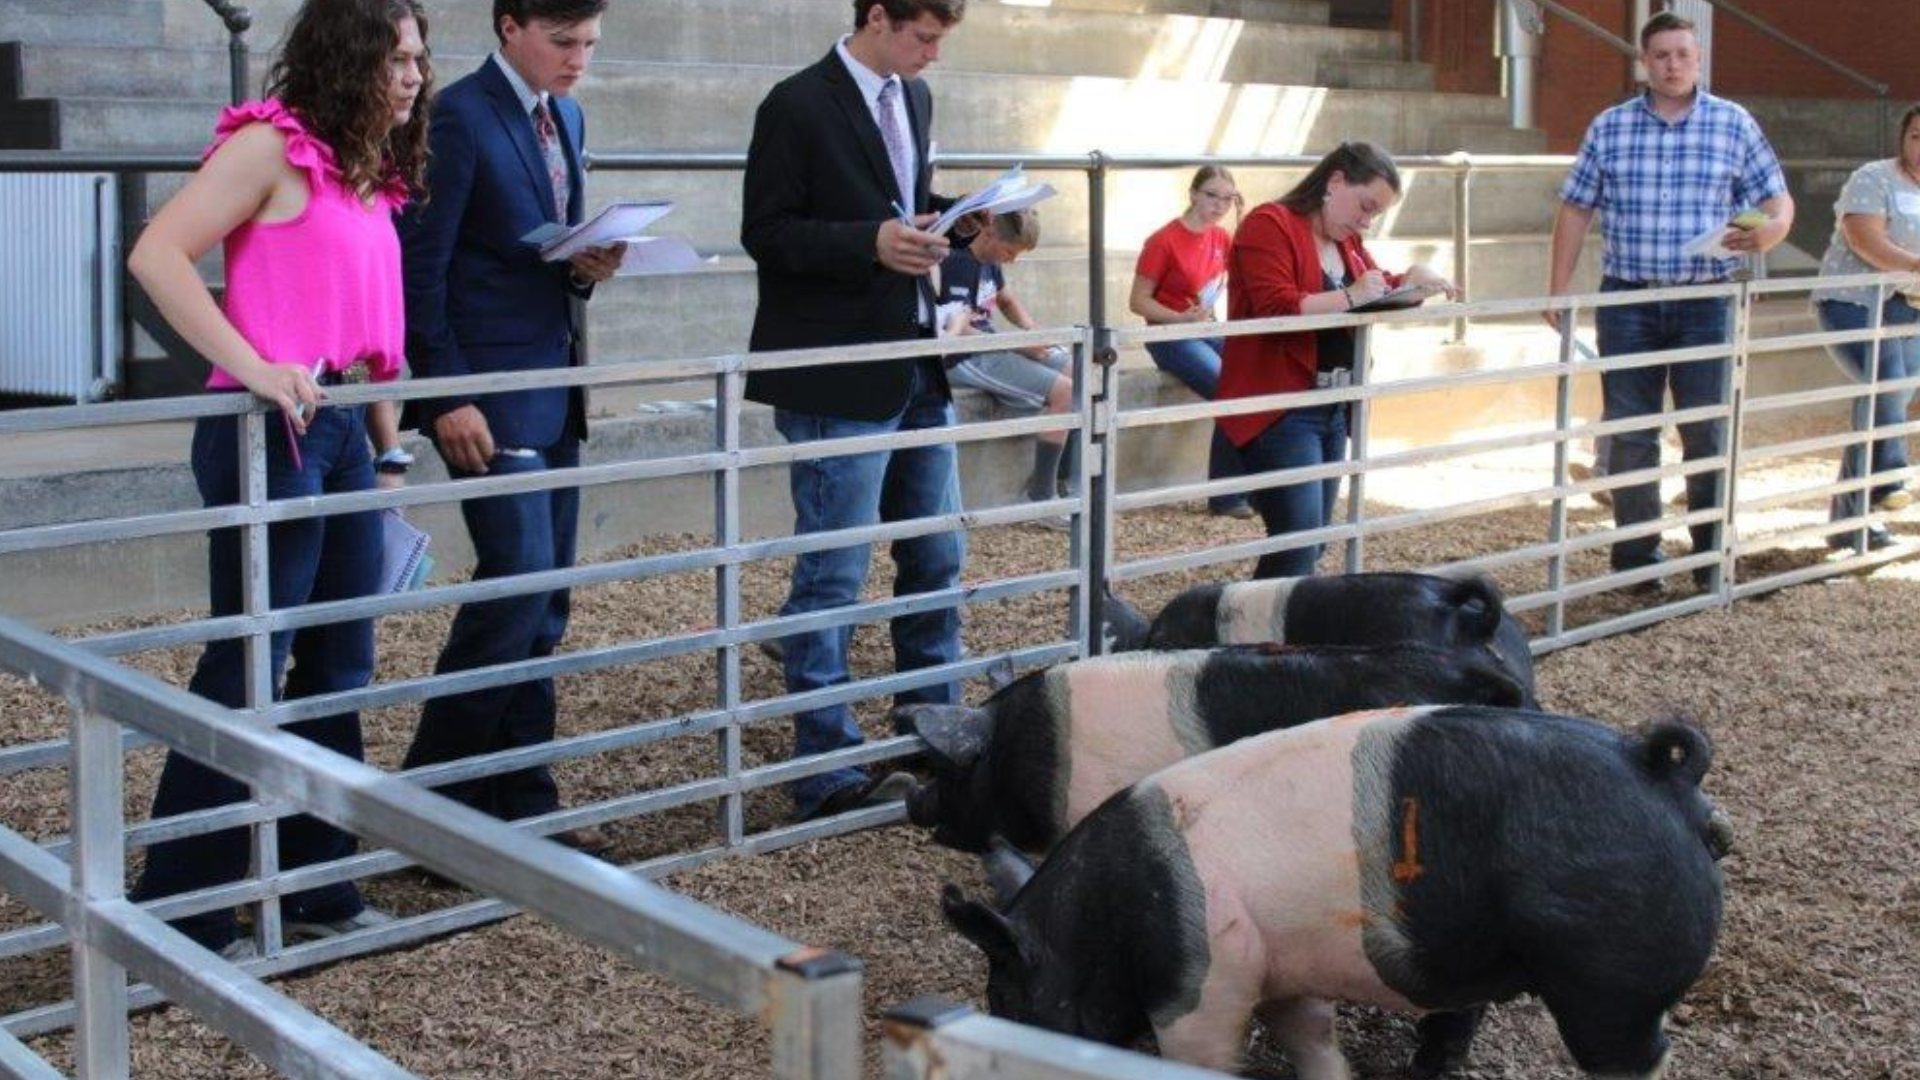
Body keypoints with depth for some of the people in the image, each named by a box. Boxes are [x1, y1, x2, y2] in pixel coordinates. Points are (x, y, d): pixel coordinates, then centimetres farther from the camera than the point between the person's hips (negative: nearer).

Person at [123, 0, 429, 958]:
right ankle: (180, 914, 9)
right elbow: (157, 255, -17)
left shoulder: (373, 175, 15)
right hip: (271, 434, -8)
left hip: (343, 434, 8)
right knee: (244, 670, -2)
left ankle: (315, 887, 25)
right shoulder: (271, 145, -8)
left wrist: (389, 452, 15)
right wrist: (254, 369, -23)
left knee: (340, 669, 13)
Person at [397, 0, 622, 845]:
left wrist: (588, 268, 0)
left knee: (541, 606, 9)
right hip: (488, 394, -8)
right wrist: (447, 396, -18)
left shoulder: (566, 116, 14)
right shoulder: (459, 117, -11)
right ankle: (431, 797, 1)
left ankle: (519, 803, 18)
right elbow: (419, 267, -13)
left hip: (554, 390, 8)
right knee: (518, 581, -12)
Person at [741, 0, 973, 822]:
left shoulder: (914, 99, 13)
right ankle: (825, 774, 6)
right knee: (832, 576, -2)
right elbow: (765, 232, -13)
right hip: (838, 379, -8)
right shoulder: (798, 105, -11)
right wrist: (872, 243, -24)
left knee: (936, 557, 16)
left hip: (917, 367, 8)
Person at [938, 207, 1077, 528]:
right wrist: (1020, 346, -21)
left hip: (993, 346, 10)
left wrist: (1032, 329, 6)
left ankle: (1056, 479, 7)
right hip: (967, 358, -10)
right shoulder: (958, 264, -18)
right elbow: (959, 332, -25)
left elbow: (1007, 300, 27)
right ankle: (1042, 499, -13)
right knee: (1062, 391, -20)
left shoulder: (990, 262, 10)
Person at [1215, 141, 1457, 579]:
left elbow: (1380, 288, 29)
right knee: (1298, 547, -17)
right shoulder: (1269, 225, -11)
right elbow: (1276, 310, -23)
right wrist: (1350, 297, -22)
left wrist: (1413, 279, 8)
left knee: (1312, 544, 10)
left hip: (1332, 411, 10)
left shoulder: (1346, 241, 16)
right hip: (1278, 412, -10)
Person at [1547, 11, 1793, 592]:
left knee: (1706, 432, 2)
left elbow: (1777, 200, 4)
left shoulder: (1734, 124, 3)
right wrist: (1557, 292, 1)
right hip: (1628, 300, 1)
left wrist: (1769, 232, -20)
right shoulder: (1608, 128, 5)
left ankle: (1713, 556, 16)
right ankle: (1637, 556, 15)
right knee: (1629, 434, 4)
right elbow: (1576, 211, 7)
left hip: (1706, 301, -1)